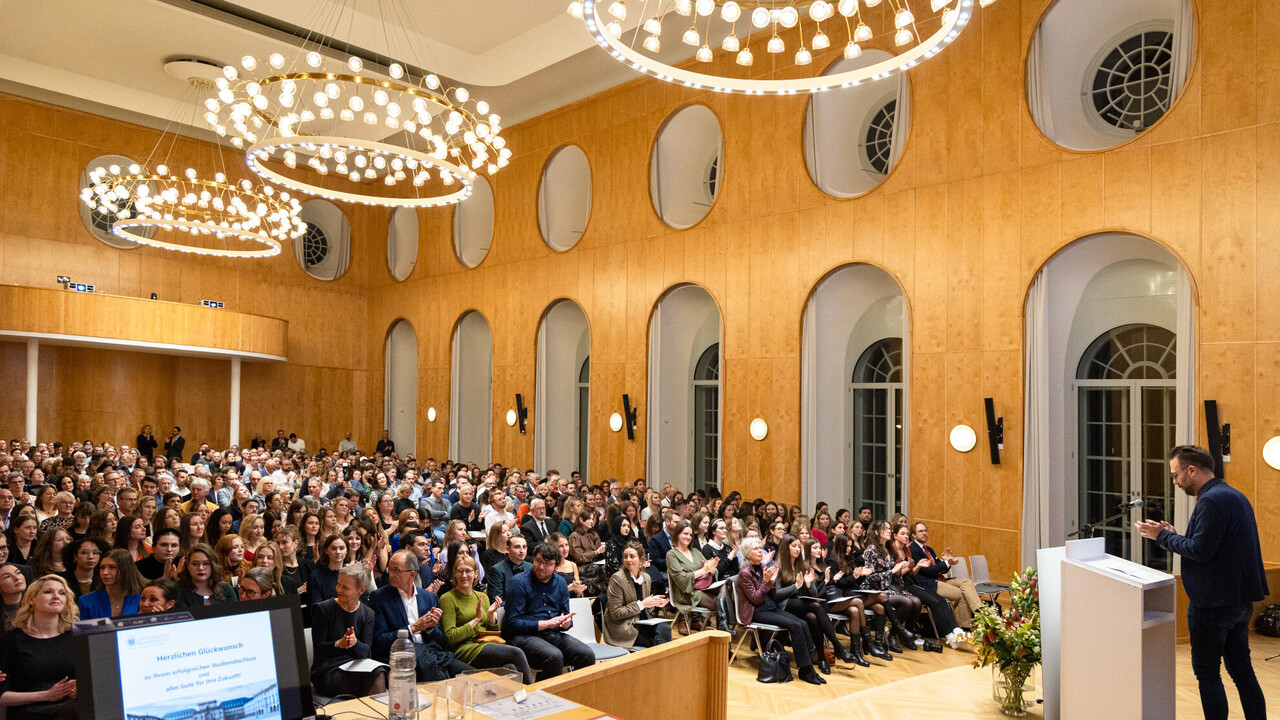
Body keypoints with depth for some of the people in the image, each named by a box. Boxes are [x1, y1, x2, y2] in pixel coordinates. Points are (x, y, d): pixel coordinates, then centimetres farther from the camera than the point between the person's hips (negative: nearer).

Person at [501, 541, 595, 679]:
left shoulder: (560, 583, 14)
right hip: (523, 635, -6)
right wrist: (546, 624, -16)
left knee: (587, 655, -19)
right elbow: (513, 623, -11)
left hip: (554, 634, 6)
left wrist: (566, 622, -7)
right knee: (554, 656, -34)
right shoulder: (519, 582, -5)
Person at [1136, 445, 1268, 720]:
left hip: (1214, 603, -10)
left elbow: (1200, 550, -22)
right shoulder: (1234, 495, 13)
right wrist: (1174, 535, 12)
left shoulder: (1211, 501, -19)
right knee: (1241, 669, 16)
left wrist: (1163, 536, -11)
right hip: (1241, 600, 10)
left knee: (1206, 672, 1)